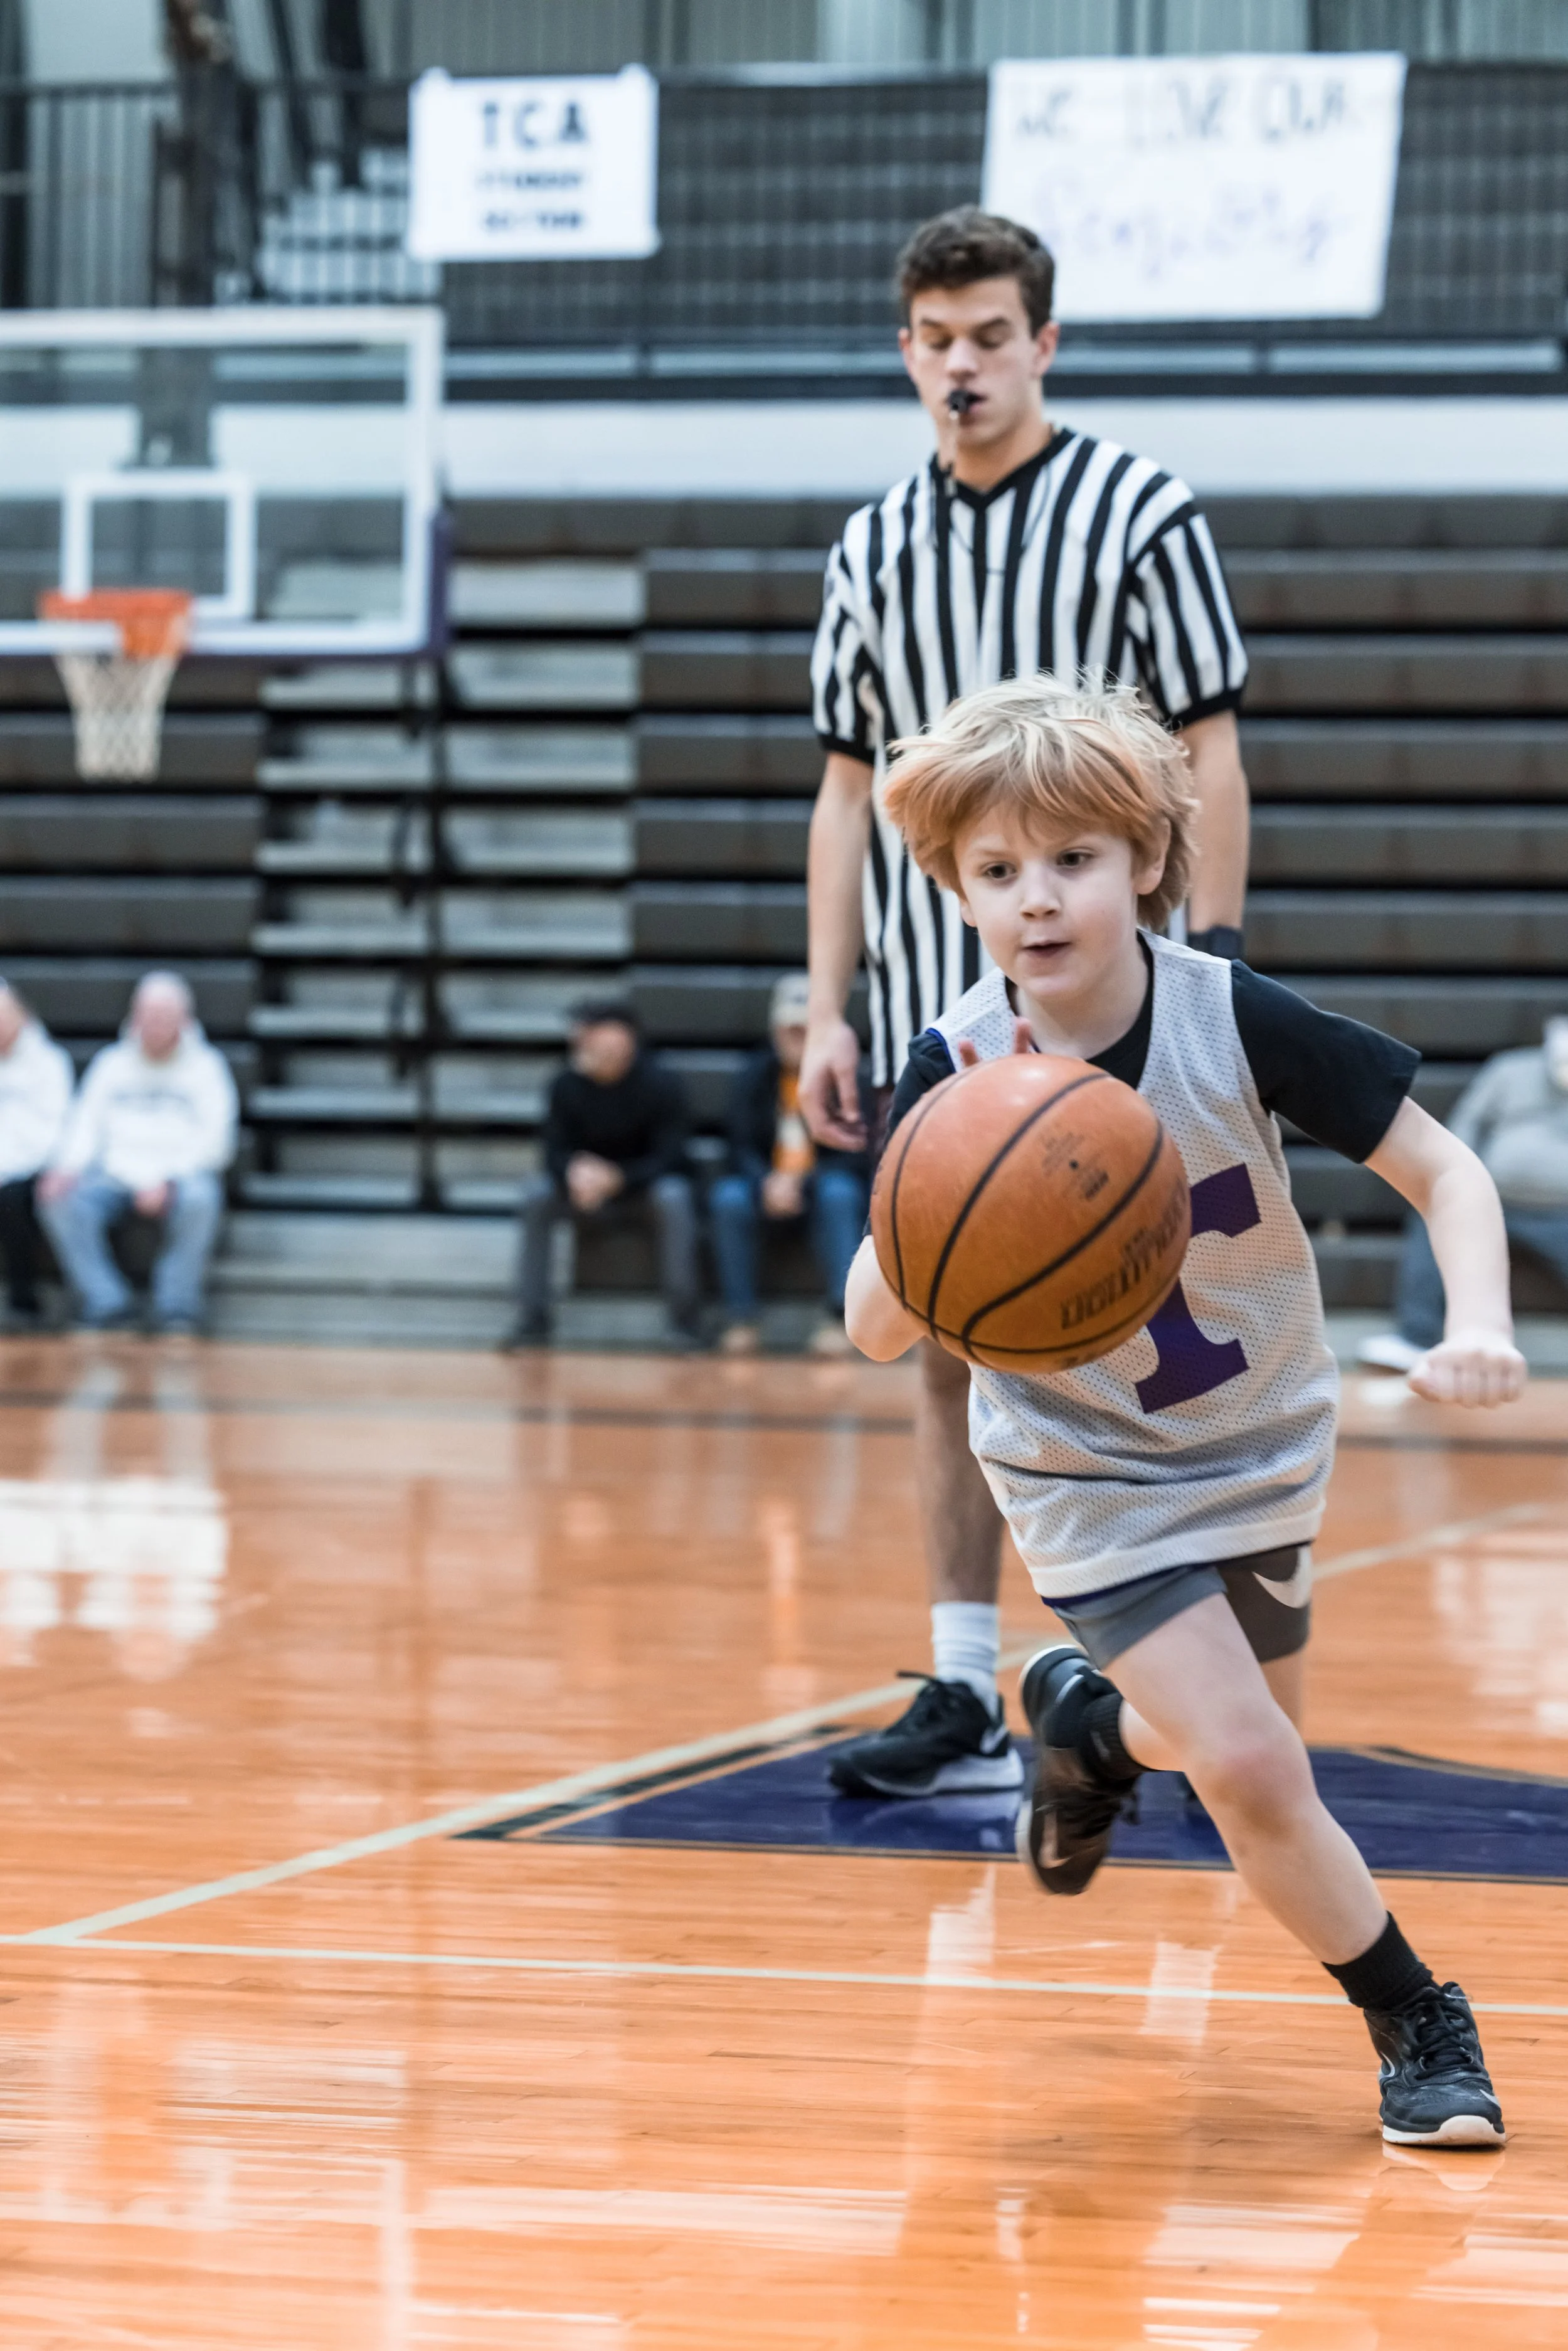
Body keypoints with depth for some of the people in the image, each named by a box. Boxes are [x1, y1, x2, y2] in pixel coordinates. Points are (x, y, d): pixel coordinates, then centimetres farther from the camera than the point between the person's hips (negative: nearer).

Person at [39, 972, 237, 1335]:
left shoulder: (205, 1066, 8)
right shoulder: (111, 1064, 17)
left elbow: (214, 1141, -2)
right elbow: (86, 1122, 11)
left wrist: (166, 1181, -16)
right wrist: (68, 1166, -11)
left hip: (181, 1173, -3)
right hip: (113, 1175, 3)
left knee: (199, 1199, -38)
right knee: (61, 1201, -27)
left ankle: (177, 1305, -28)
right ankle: (106, 1302, -28)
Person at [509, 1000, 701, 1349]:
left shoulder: (659, 1081, -18)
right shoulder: (568, 1084, -11)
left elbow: (669, 1157, -19)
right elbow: (556, 1152, -7)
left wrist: (616, 1177, -36)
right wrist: (575, 1170, -33)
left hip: (646, 1181, -3)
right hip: (588, 1184, 3)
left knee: (674, 1198, -36)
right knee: (536, 1194, -24)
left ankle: (684, 1322, -29)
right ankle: (532, 1321, -20)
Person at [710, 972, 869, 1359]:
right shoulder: (754, 1077, 4)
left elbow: (855, 1154, -10)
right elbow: (742, 1149, 0)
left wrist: (802, 1182, -26)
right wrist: (767, 1182, -23)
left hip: (823, 1185, -2)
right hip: (769, 1191, 2)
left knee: (839, 1192, -36)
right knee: (729, 1196, -29)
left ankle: (840, 1316, -37)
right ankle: (740, 1319, -27)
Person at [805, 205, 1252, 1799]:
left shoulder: (1142, 514, -2)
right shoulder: (873, 550, 11)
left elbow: (1208, 761, -3)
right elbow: (849, 788, 13)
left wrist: (1210, 972, -11)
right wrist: (828, 1011, 7)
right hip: (931, 1018, 5)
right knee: (952, 1349, 5)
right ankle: (966, 1702, 10)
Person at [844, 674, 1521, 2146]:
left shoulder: (1237, 1022, -22)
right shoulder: (955, 1075, -22)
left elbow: (1442, 1169, -14)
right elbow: (877, 1331, -23)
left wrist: (1479, 1326, -32)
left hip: (1260, 1450, 2)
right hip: (1090, 1475, -2)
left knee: (1243, 1755, 18)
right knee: (1250, 1770, -16)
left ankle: (1090, 1720, 53)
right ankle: (1419, 2028, 6)